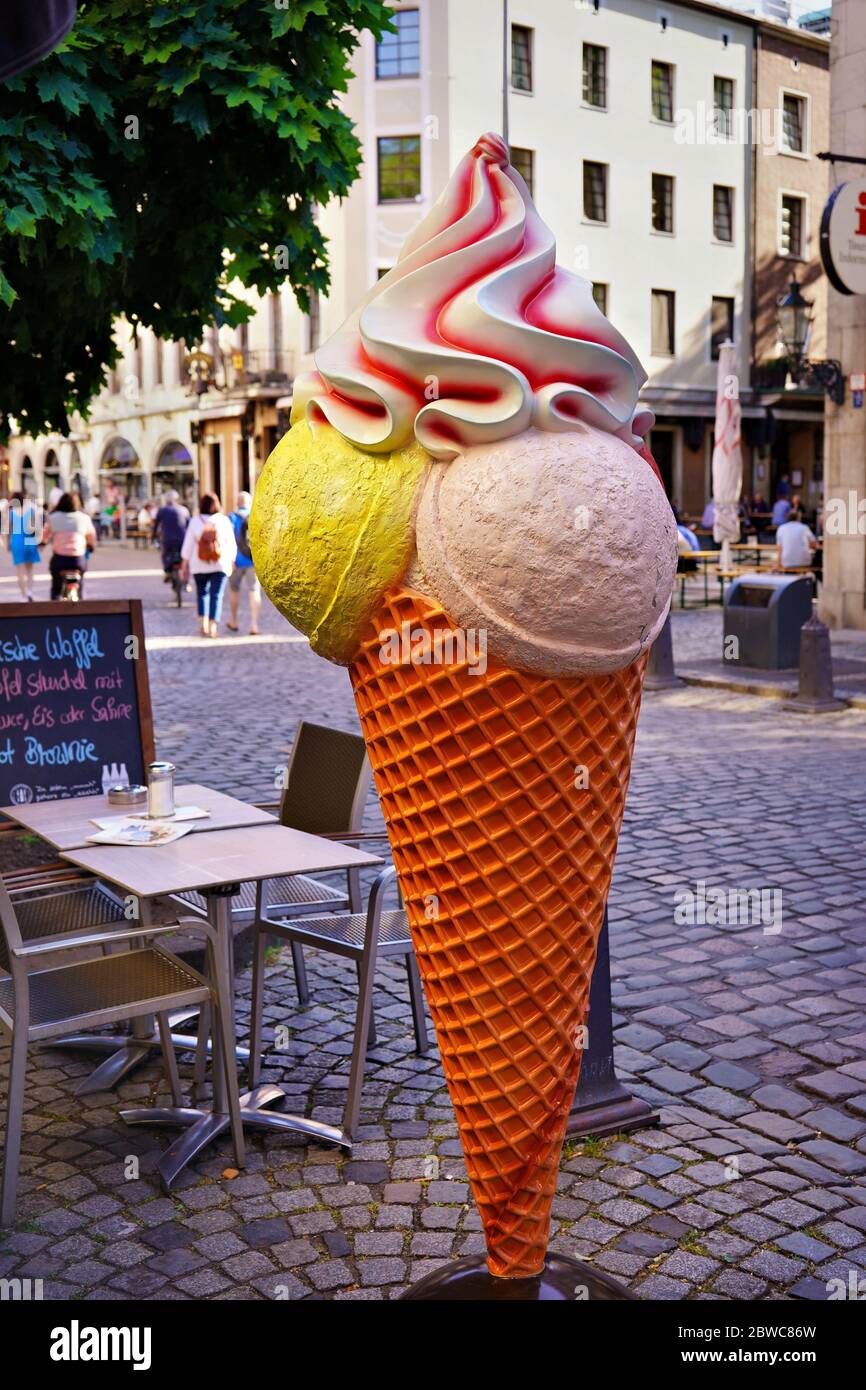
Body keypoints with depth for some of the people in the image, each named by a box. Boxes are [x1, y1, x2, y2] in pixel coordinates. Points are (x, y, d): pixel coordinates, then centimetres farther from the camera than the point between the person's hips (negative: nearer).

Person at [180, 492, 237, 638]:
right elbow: (232, 545, 2)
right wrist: (232, 562, 16)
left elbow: (188, 546, 0)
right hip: (220, 565, -1)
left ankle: (203, 623, 5)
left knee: (202, 593, 17)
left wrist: (185, 566, 8)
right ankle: (212, 626, -8)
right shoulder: (224, 521, -4)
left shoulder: (195, 522, -3)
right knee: (216, 595, 1)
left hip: (199, 565, 1)